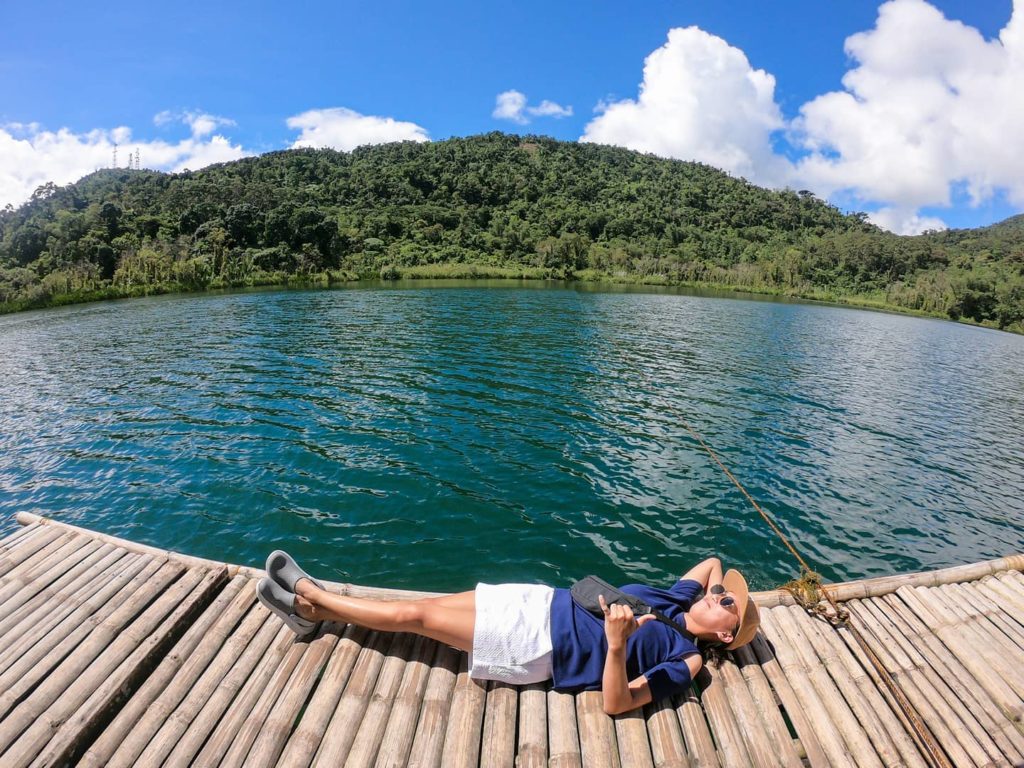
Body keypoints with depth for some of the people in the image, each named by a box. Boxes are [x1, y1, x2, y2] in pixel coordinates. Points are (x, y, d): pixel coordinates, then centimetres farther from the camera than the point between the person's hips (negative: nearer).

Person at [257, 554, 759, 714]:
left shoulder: (686, 661, -9)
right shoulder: (681, 602, 9)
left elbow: (616, 704, -21)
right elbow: (712, 561, 28)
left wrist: (616, 643, -36)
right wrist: (721, 583, 11)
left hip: (538, 650, -6)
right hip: (545, 605, 7)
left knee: (415, 616, -6)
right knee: (421, 608, 2)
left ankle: (310, 599, 12)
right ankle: (315, 604, 16)